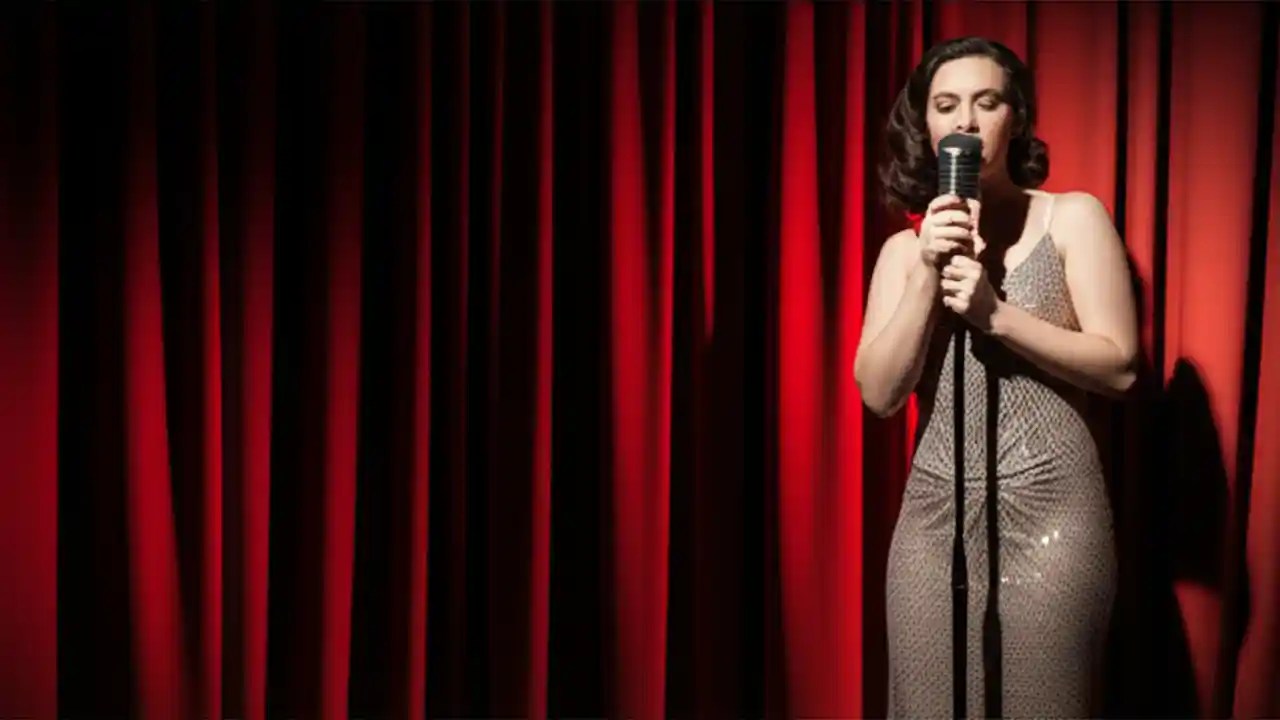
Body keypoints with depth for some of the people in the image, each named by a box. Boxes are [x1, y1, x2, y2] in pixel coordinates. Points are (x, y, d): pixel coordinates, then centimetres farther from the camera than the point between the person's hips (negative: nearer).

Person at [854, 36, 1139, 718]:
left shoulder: (1073, 217, 2)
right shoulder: (904, 247, 8)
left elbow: (1120, 367, -6)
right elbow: (879, 393, -2)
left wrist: (995, 313, -16)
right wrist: (929, 276, -12)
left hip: (1050, 507, -2)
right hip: (934, 513, 3)